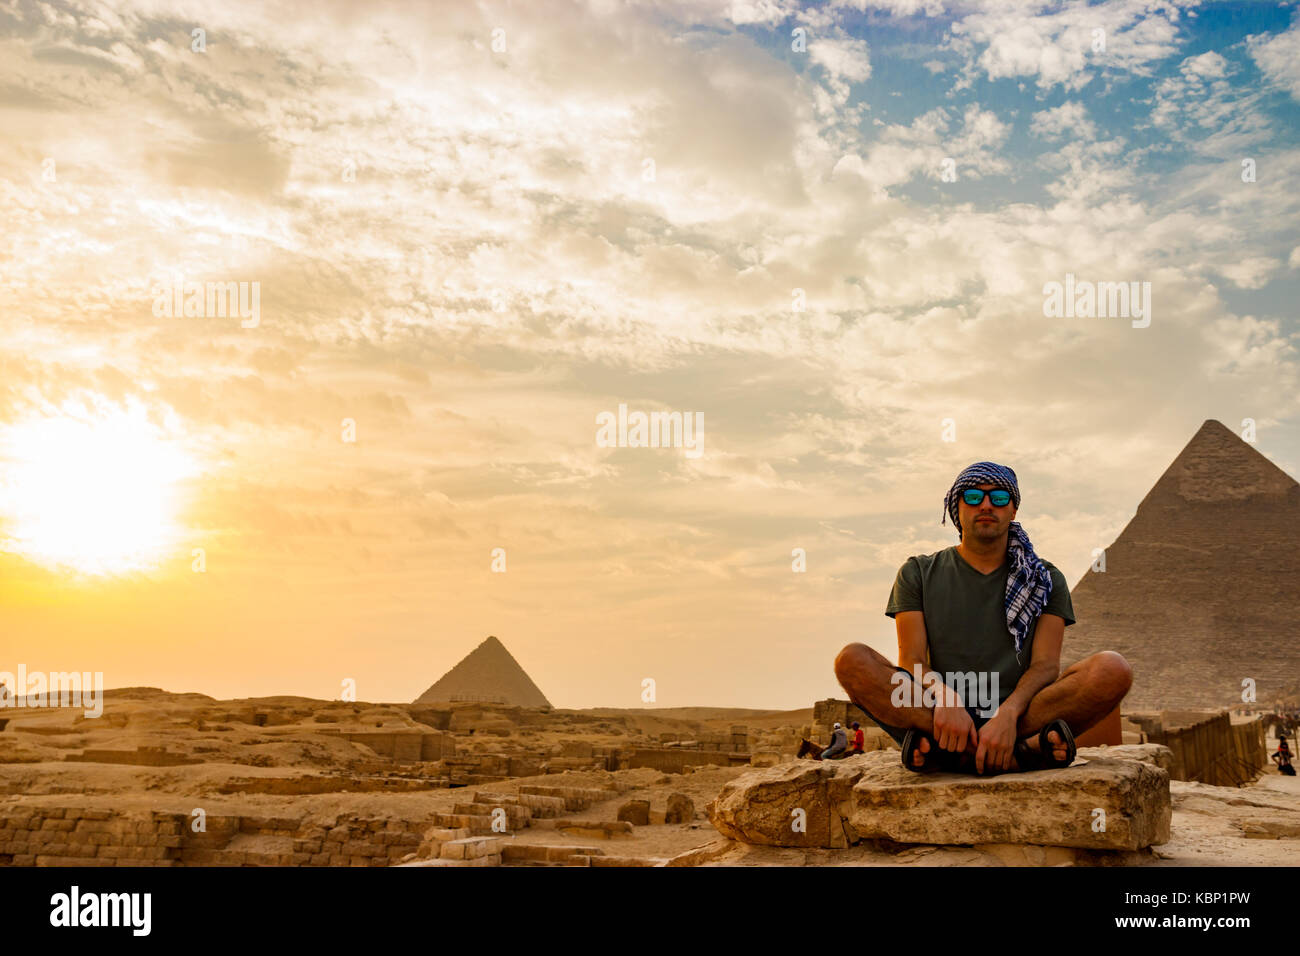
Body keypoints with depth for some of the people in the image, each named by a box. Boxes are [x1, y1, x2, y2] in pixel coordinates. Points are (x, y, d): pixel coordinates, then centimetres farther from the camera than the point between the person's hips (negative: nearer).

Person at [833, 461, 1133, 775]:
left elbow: (1046, 664, 1)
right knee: (852, 659, -26)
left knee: (1114, 669, -25)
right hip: (936, 714, 0)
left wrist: (1008, 715, -22)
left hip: (1020, 715, 0)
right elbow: (912, 660, 2)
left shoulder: (1044, 580, 15)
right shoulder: (919, 573, 14)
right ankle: (1013, 755, -35)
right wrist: (945, 698, -23)